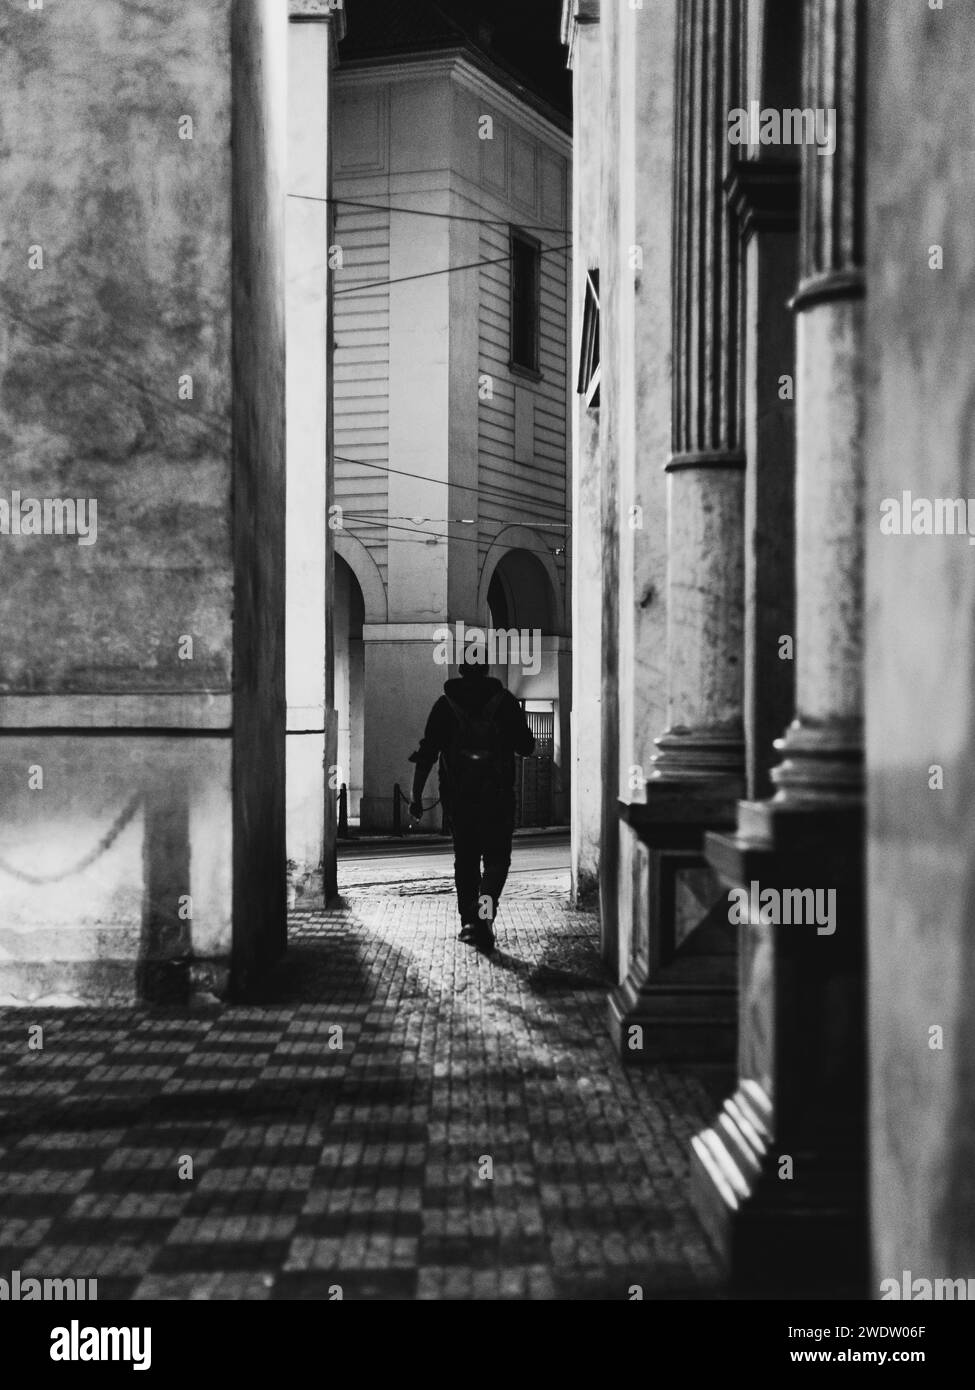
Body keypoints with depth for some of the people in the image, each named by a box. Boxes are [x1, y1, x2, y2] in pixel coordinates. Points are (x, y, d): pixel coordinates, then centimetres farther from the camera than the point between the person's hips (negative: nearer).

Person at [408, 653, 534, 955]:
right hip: (497, 794, -1)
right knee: (496, 857, 5)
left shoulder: (445, 704, 2)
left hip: (457, 794, 1)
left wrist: (416, 795, 2)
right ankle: (485, 915, -17)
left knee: (465, 857, 15)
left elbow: (426, 753, -1)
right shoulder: (505, 701, -1)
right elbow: (527, 747, 2)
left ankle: (469, 921, 15)